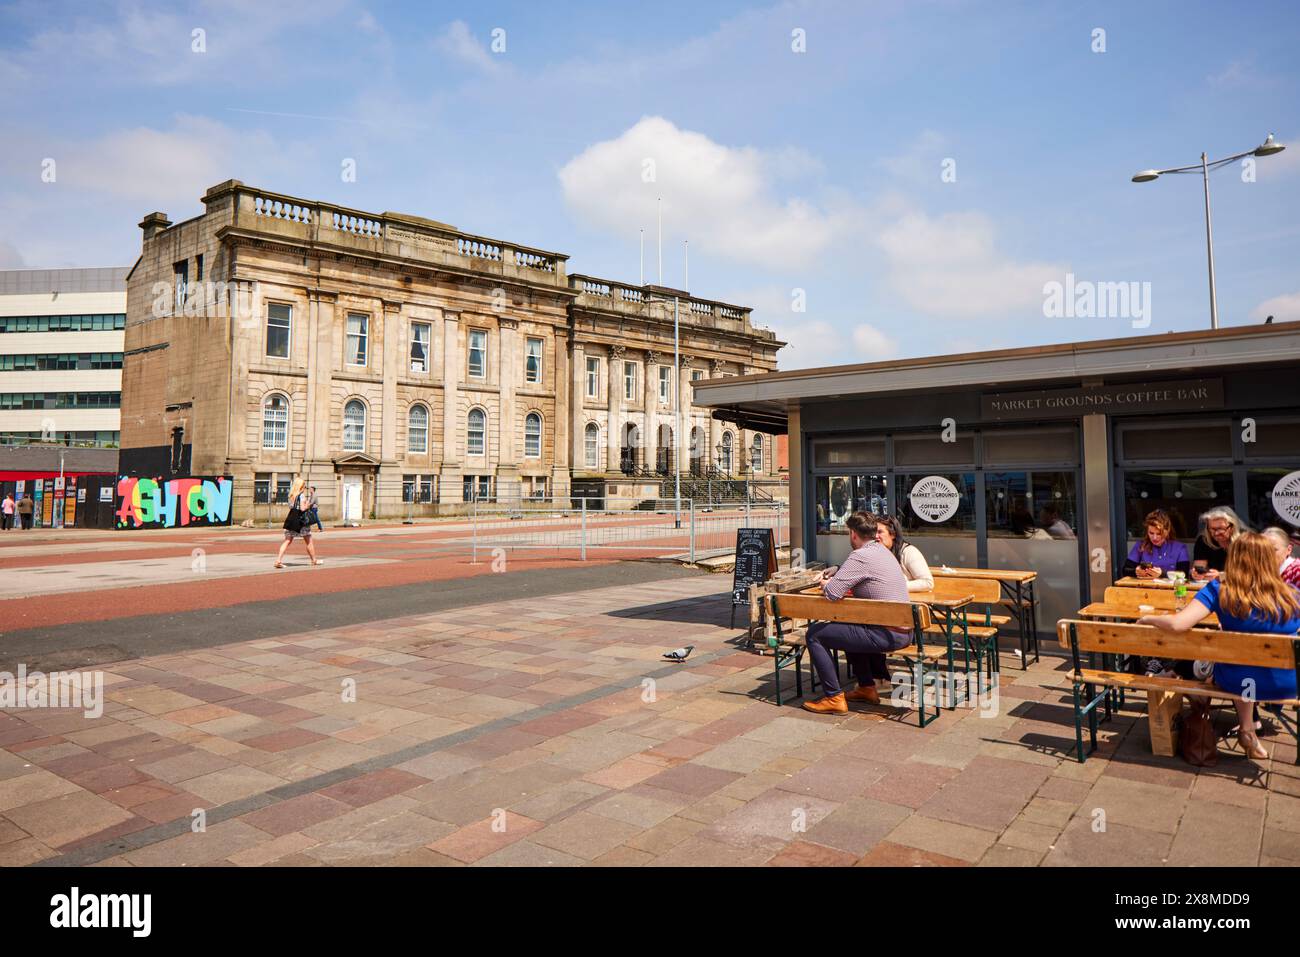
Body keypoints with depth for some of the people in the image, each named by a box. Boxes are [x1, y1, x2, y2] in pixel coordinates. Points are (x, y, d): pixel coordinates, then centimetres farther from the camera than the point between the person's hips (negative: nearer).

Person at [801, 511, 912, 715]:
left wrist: (825, 584, 1)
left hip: (887, 635, -10)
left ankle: (834, 698, 0)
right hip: (903, 630, 10)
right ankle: (867, 688, 34)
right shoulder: (882, 550, 14)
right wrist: (837, 575, 13)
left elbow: (832, 593, -21)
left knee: (815, 634, -4)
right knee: (846, 627, 34)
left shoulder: (860, 556, -17)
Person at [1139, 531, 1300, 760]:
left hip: (1238, 683, -1)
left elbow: (1177, 624, -27)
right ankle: (1247, 729, 42)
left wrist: (1148, 618, -8)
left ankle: (1247, 729, 40)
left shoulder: (1220, 589, -18)